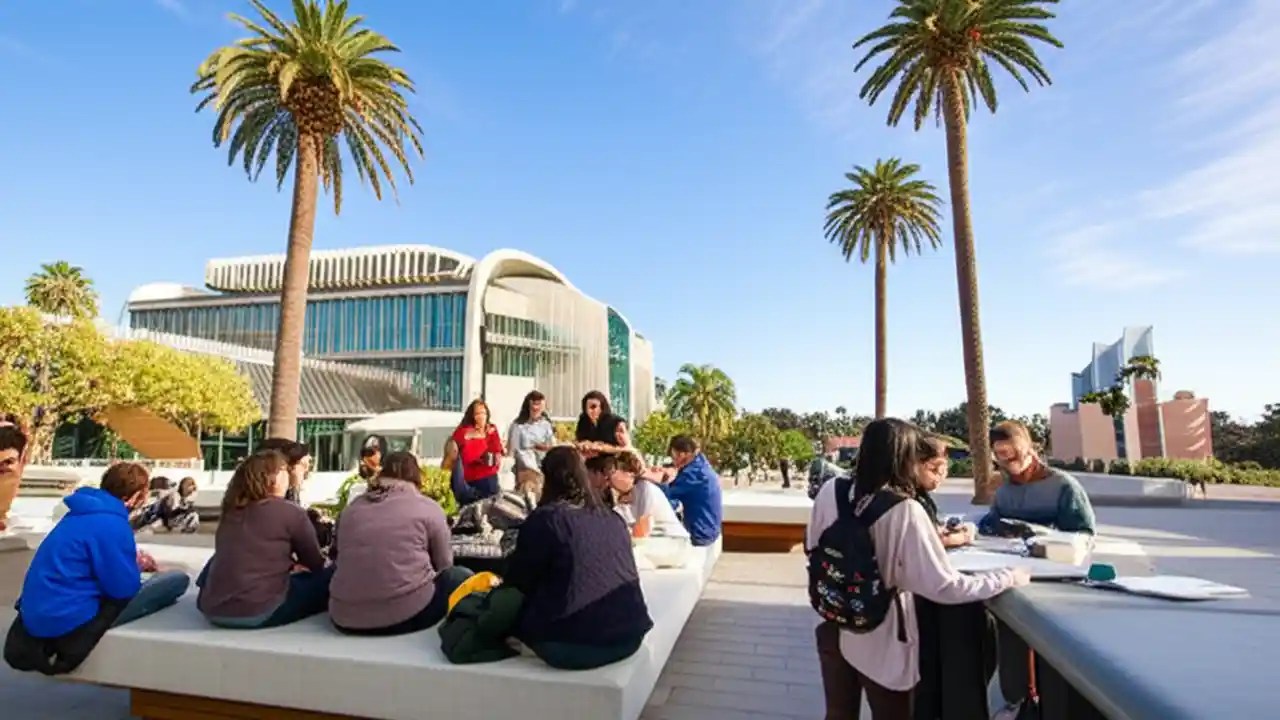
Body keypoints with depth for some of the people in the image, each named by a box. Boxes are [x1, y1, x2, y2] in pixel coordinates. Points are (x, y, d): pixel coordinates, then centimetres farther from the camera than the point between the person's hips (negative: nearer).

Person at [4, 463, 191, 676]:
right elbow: (124, 588, -17)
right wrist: (136, 566, 3)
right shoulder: (111, 523, -20)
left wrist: (132, 559, 10)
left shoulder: (85, 511, 9)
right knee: (177, 580, -14)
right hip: (66, 620, -10)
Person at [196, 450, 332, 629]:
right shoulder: (291, 512, -4)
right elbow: (315, 565, 7)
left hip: (212, 610, 6)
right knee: (329, 576, 6)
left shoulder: (231, 510, 12)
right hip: (258, 612, -6)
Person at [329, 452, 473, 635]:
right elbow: (443, 565, 11)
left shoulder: (352, 507, 13)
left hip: (344, 618, 5)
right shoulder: (428, 507, 2)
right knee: (461, 576, 20)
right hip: (407, 614, -4)